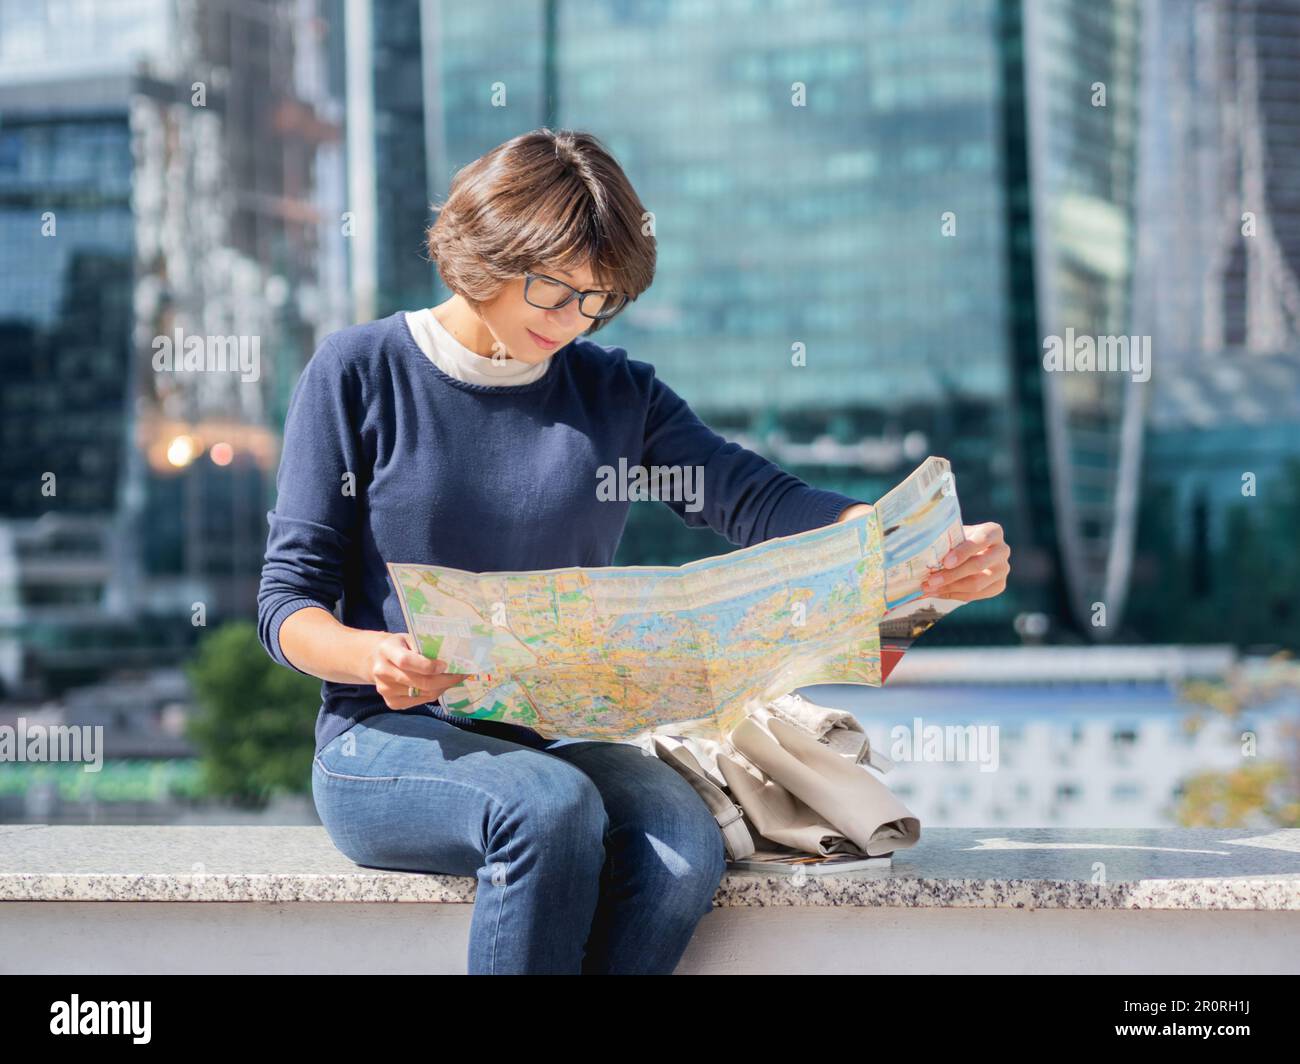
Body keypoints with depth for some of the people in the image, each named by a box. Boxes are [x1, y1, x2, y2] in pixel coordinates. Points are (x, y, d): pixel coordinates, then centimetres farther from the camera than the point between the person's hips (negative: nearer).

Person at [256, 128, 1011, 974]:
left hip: (561, 739, 4)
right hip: (390, 742, -3)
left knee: (684, 848, -29)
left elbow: (753, 497, -3)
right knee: (550, 809, -36)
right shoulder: (359, 373, 2)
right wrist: (372, 657, -26)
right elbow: (289, 598, -1)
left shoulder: (615, 393, 12)